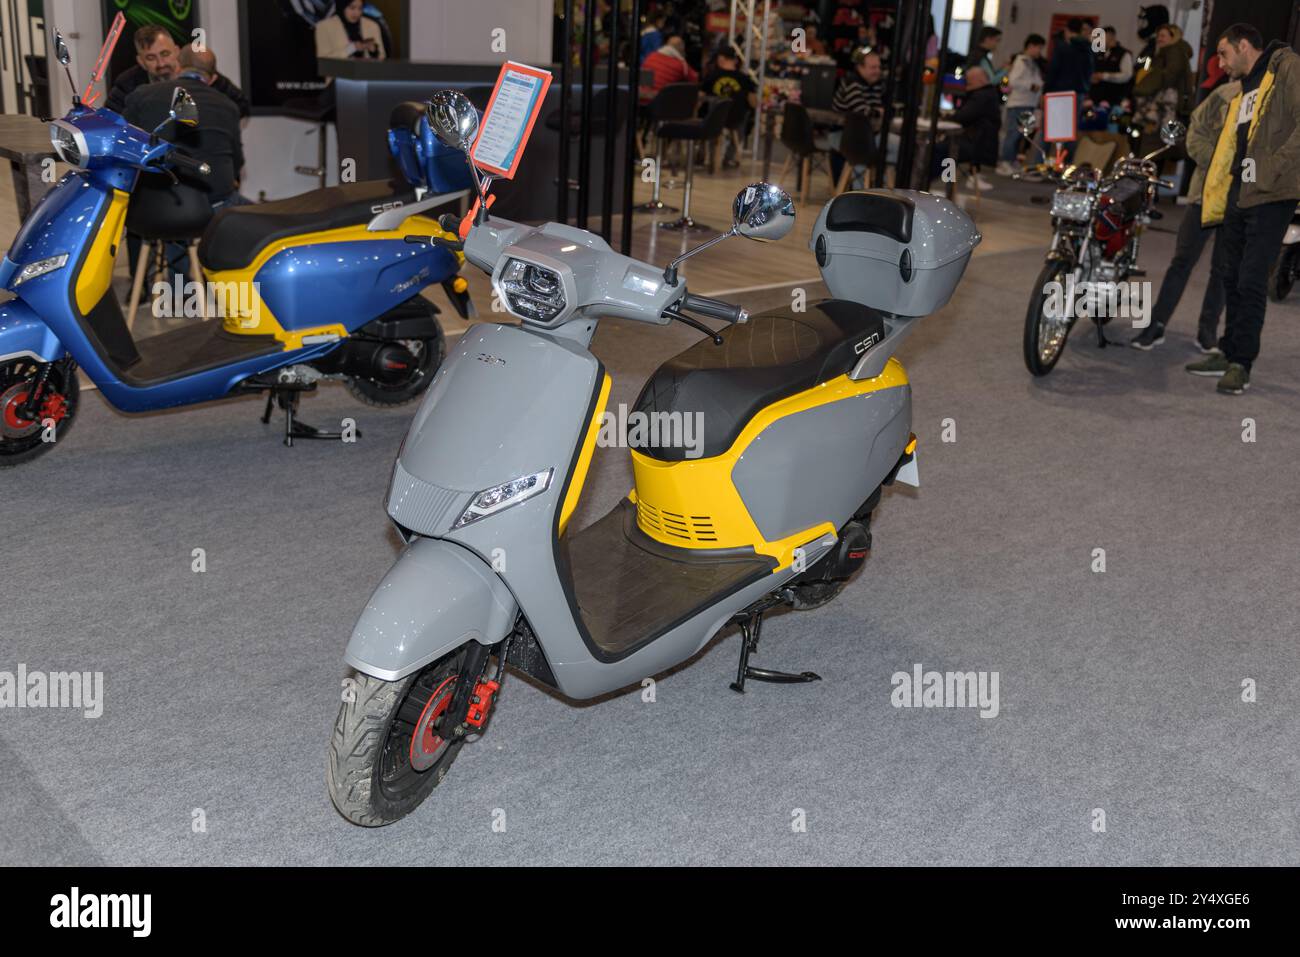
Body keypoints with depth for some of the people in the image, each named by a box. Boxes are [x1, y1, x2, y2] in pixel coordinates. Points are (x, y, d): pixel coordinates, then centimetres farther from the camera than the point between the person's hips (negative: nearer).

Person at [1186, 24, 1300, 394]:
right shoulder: (1242, 91, 25)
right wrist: (1215, 194, 18)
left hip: (1270, 196, -9)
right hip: (1238, 194, 9)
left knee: (1251, 280, -8)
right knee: (1229, 274, 12)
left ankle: (1241, 364, -4)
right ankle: (1231, 353, 22)